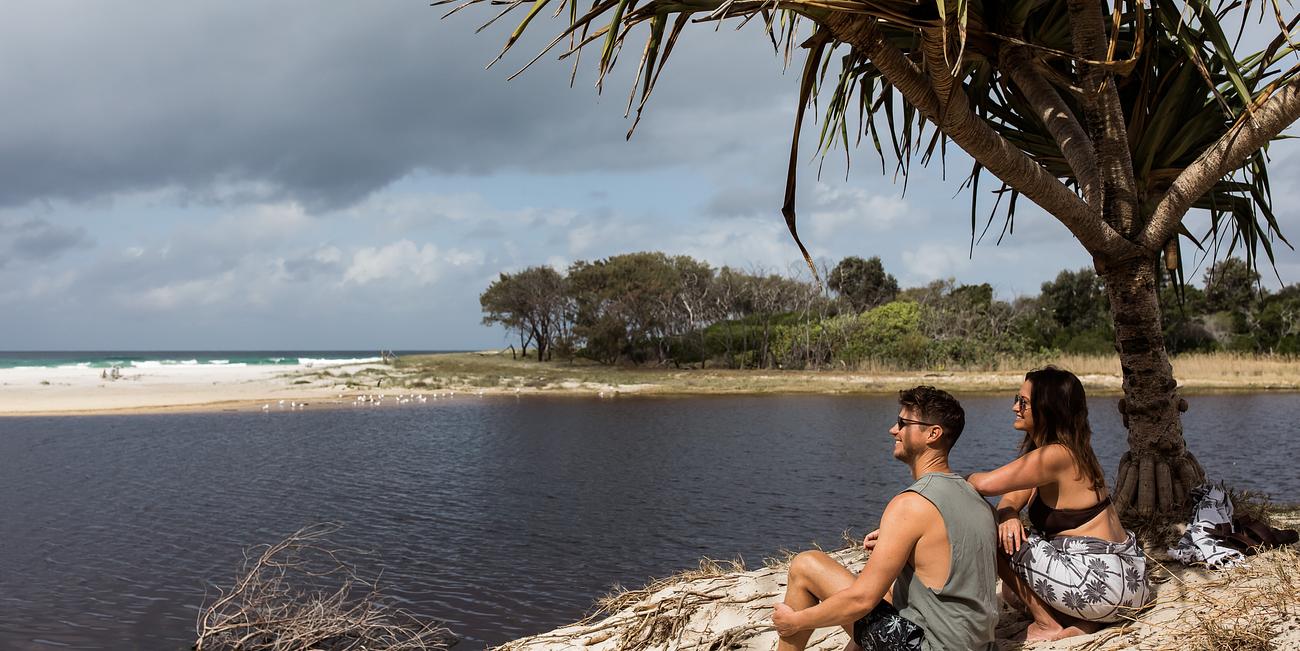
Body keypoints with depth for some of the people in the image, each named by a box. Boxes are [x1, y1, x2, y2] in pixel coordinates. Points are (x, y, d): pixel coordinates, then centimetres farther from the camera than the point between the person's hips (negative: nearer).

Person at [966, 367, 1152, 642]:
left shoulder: (1055, 455, -20)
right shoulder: (1070, 450, 12)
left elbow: (985, 484, -28)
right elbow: (1011, 499, 11)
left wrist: (966, 481, -5)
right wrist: (1007, 515, -13)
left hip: (1101, 583, -10)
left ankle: (1047, 625, 0)